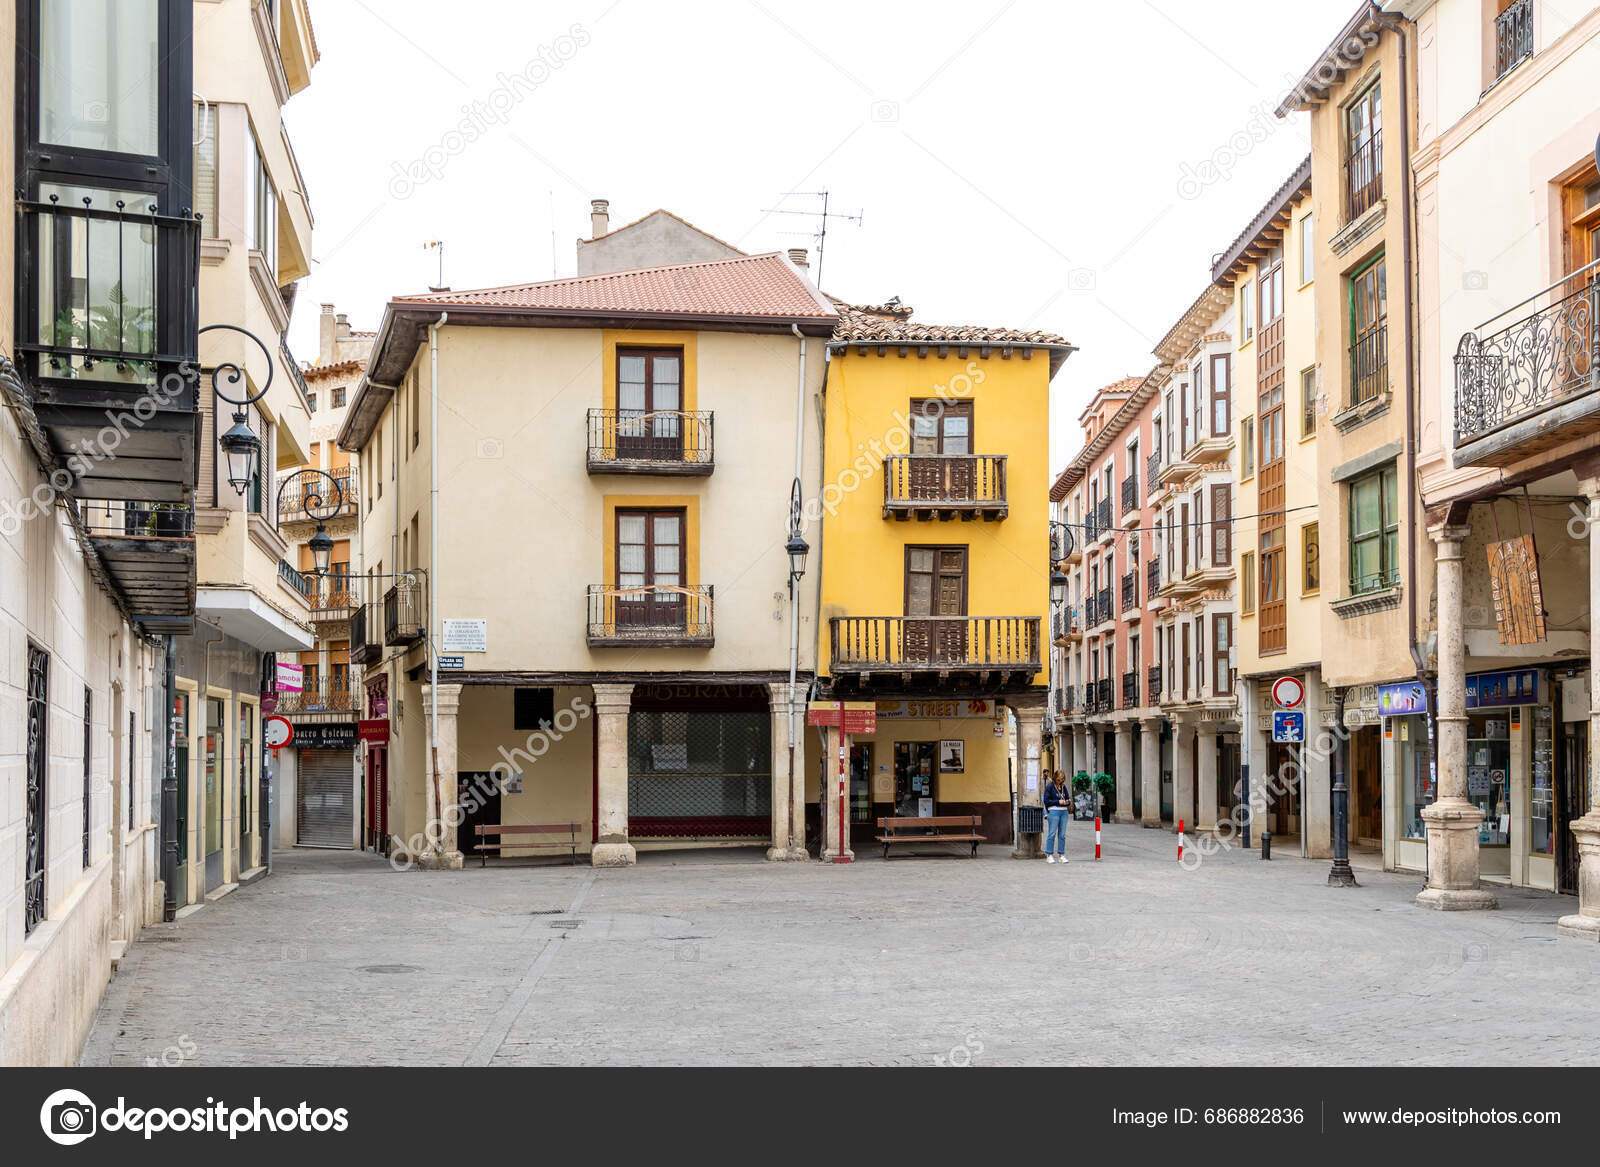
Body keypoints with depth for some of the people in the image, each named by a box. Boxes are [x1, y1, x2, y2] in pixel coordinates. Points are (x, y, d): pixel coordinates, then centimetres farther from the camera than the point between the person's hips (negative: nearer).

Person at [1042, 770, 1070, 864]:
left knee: (1062, 834, 6)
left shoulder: (1063, 786, 14)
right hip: (1054, 811, -5)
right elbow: (1046, 801, -5)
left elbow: (1068, 798, 21)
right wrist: (1058, 802, -13)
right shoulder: (1050, 786, -2)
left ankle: (1062, 855, 10)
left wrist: (1067, 802, -2)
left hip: (1064, 811, 5)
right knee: (1052, 833, -5)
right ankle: (1049, 855, 0)